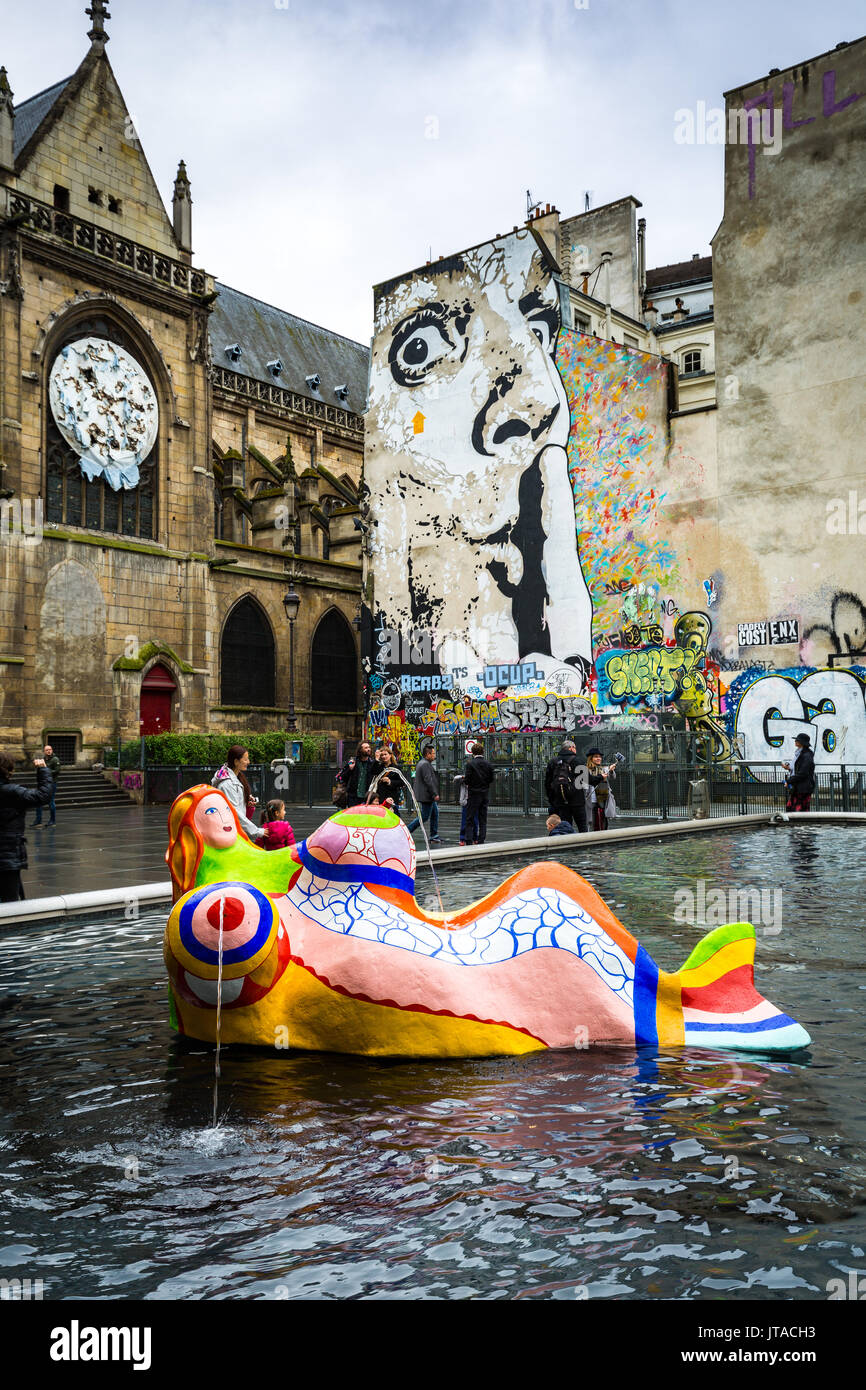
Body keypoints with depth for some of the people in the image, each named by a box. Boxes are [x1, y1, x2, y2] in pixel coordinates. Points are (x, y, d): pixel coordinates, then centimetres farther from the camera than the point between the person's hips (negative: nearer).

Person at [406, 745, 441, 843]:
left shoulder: (422, 763, 17)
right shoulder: (425, 764, -17)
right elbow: (428, 781, -23)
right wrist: (435, 794, -21)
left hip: (428, 796, 11)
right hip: (426, 796, -11)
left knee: (435, 814, 11)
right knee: (424, 816, -6)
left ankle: (434, 837, 13)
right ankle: (406, 831, -1)